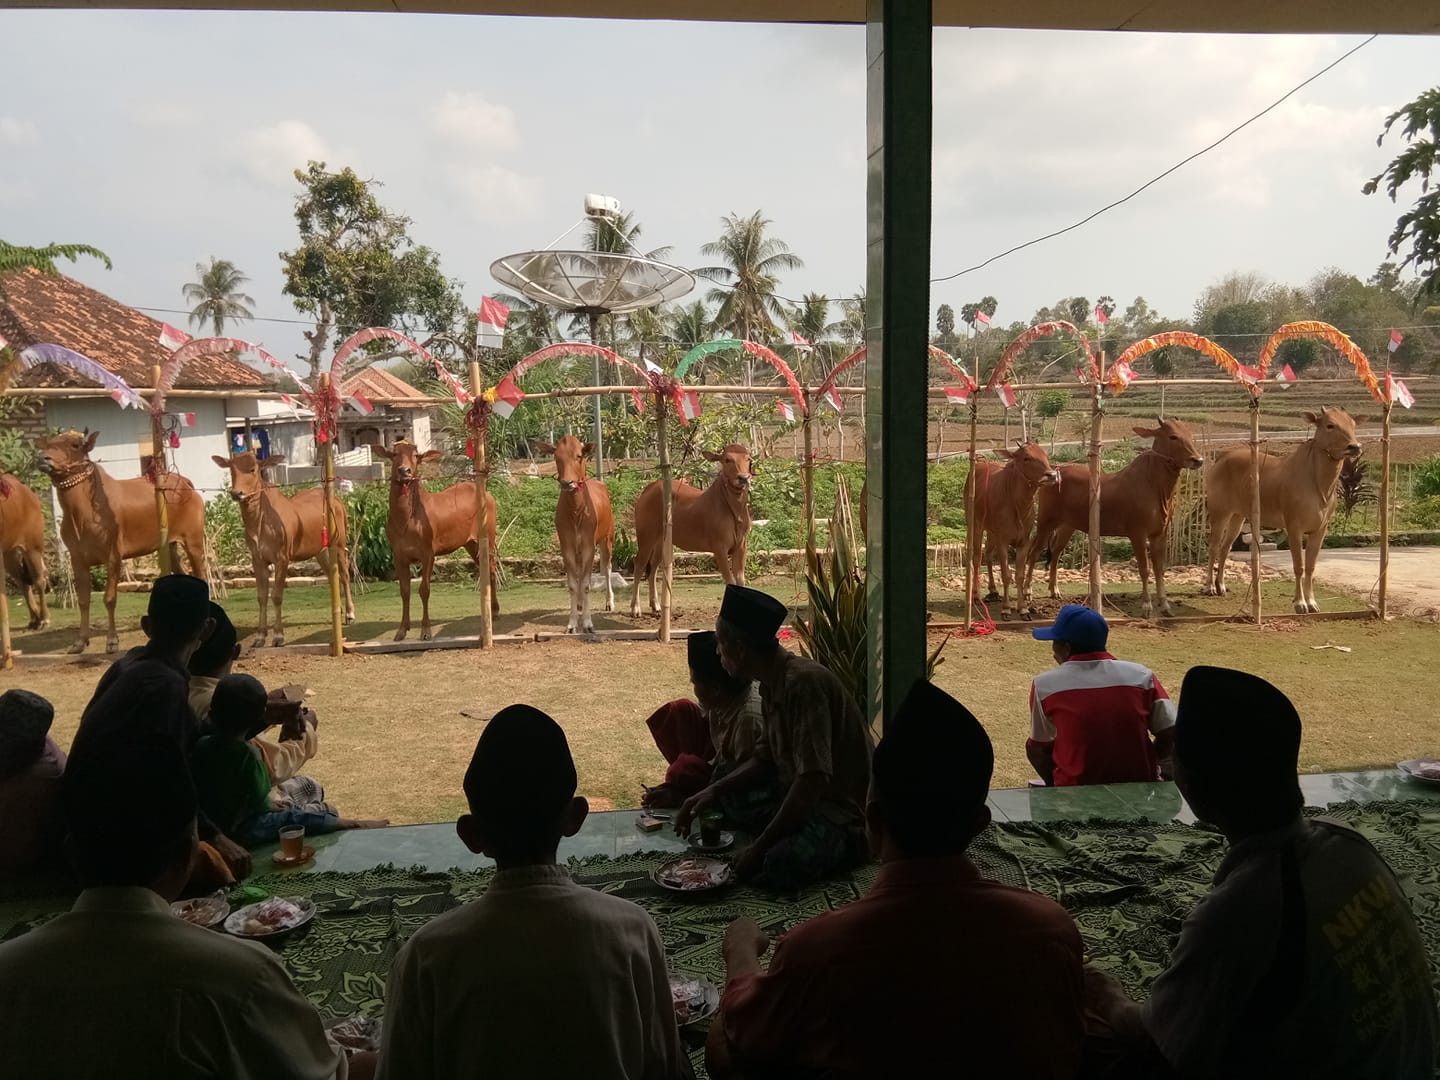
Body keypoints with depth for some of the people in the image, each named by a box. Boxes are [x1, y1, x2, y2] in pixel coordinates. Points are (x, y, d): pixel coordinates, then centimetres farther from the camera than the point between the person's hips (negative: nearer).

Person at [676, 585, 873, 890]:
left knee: (781, 864, -35)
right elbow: (765, 758, 13)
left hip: (844, 811, -9)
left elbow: (813, 780, -29)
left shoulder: (805, 682, -25)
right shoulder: (771, 684, 5)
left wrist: (760, 847, -24)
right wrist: (714, 791, -3)